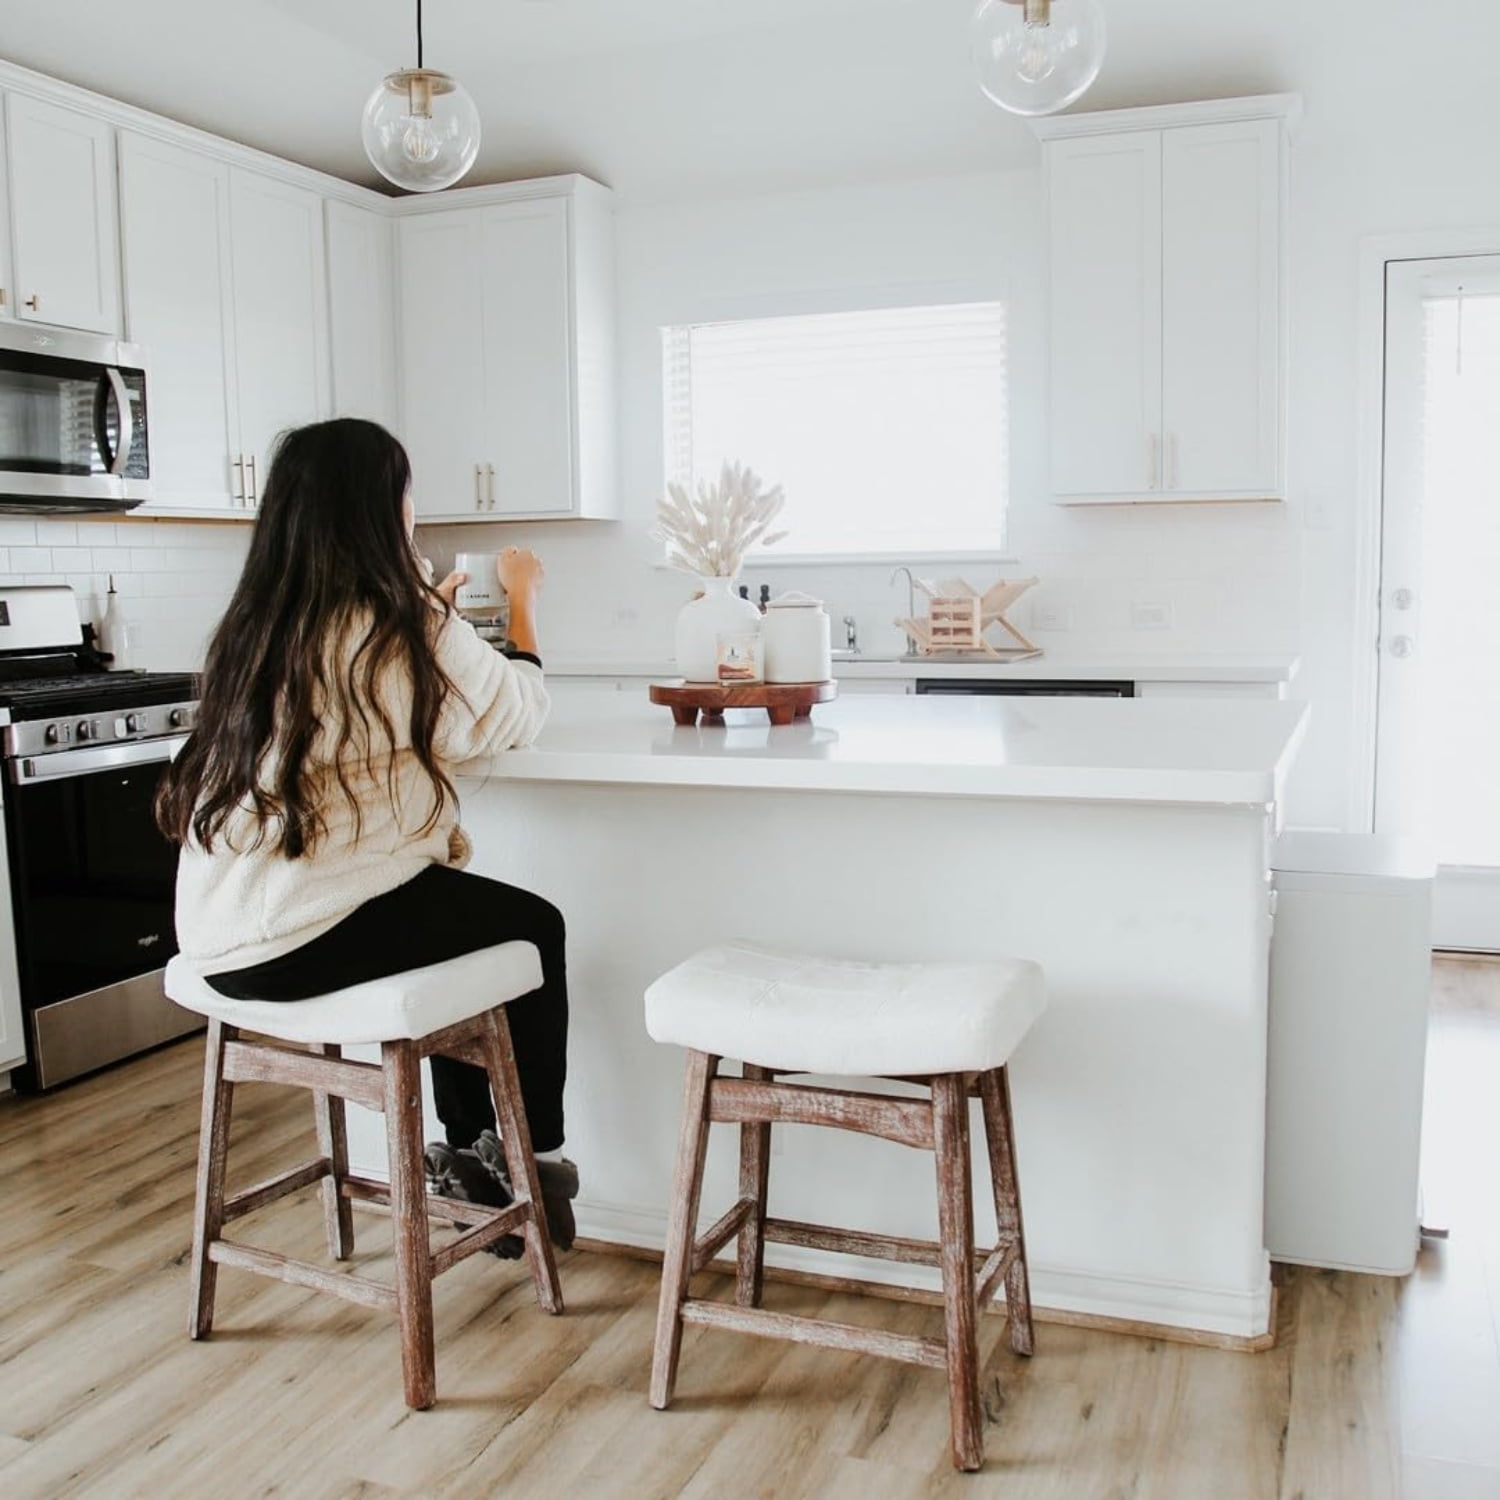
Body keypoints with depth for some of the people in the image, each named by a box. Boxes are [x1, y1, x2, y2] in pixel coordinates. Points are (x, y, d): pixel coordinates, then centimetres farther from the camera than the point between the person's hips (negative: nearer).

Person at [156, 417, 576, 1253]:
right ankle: (540, 1162, 29)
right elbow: (520, 715, 0)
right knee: (535, 928, 14)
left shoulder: (258, 625, 8)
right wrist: (525, 600, 14)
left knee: (459, 909, 27)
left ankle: (467, 1155, 36)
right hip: (305, 941, -8)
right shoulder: (408, 632, -13)